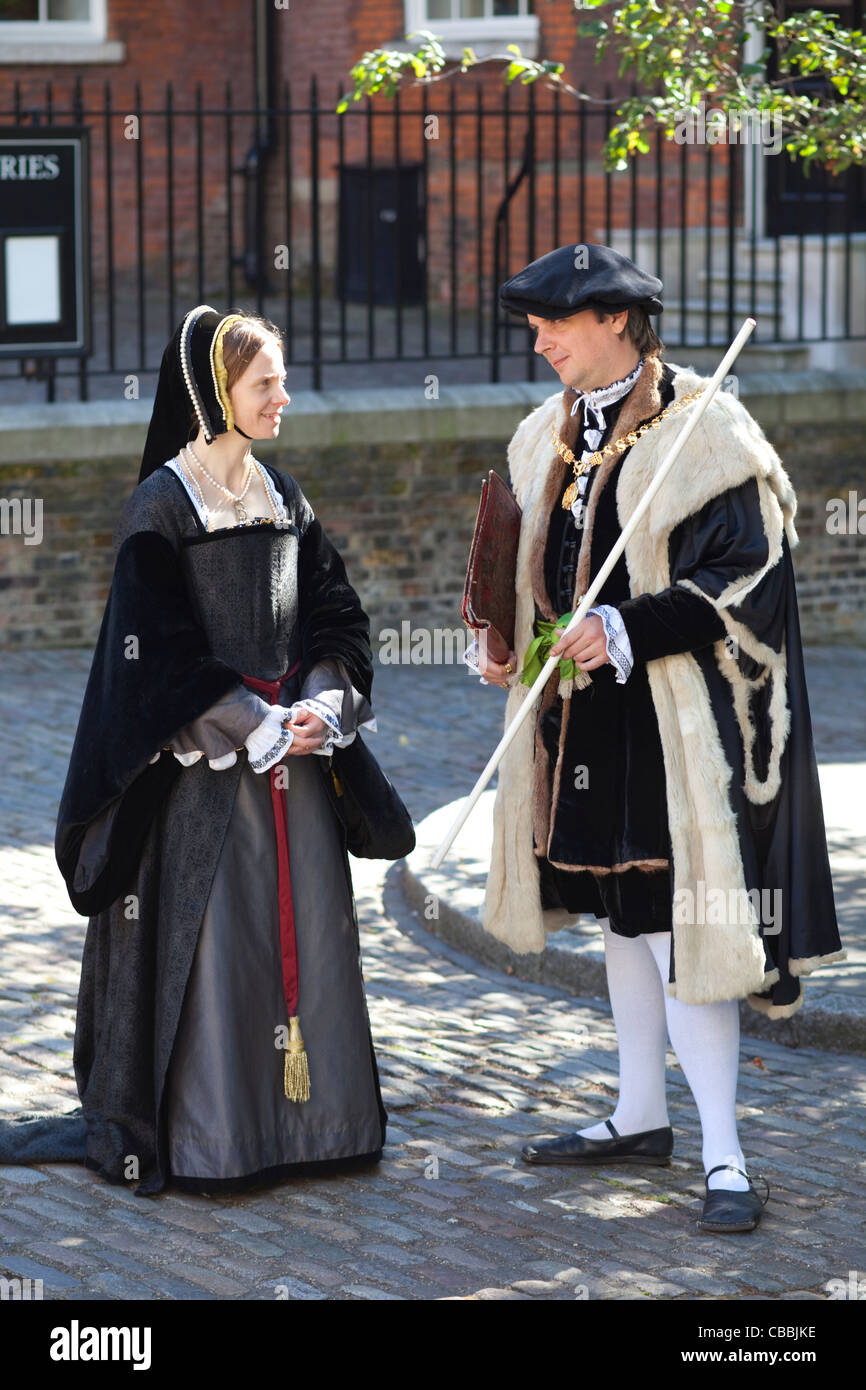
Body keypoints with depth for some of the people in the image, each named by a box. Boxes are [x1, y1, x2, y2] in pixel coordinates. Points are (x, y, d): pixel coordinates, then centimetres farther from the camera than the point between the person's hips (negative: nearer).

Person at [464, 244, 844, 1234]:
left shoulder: (704, 433, -13)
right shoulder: (548, 439, 10)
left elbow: (747, 578, -16)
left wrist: (627, 631, -24)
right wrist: (509, 648, 2)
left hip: (672, 722, -8)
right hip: (584, 720, 8)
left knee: (675, 925, -9)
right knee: (621, 915, 15)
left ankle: (724, 1160, -4)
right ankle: (640, 1118, 27)